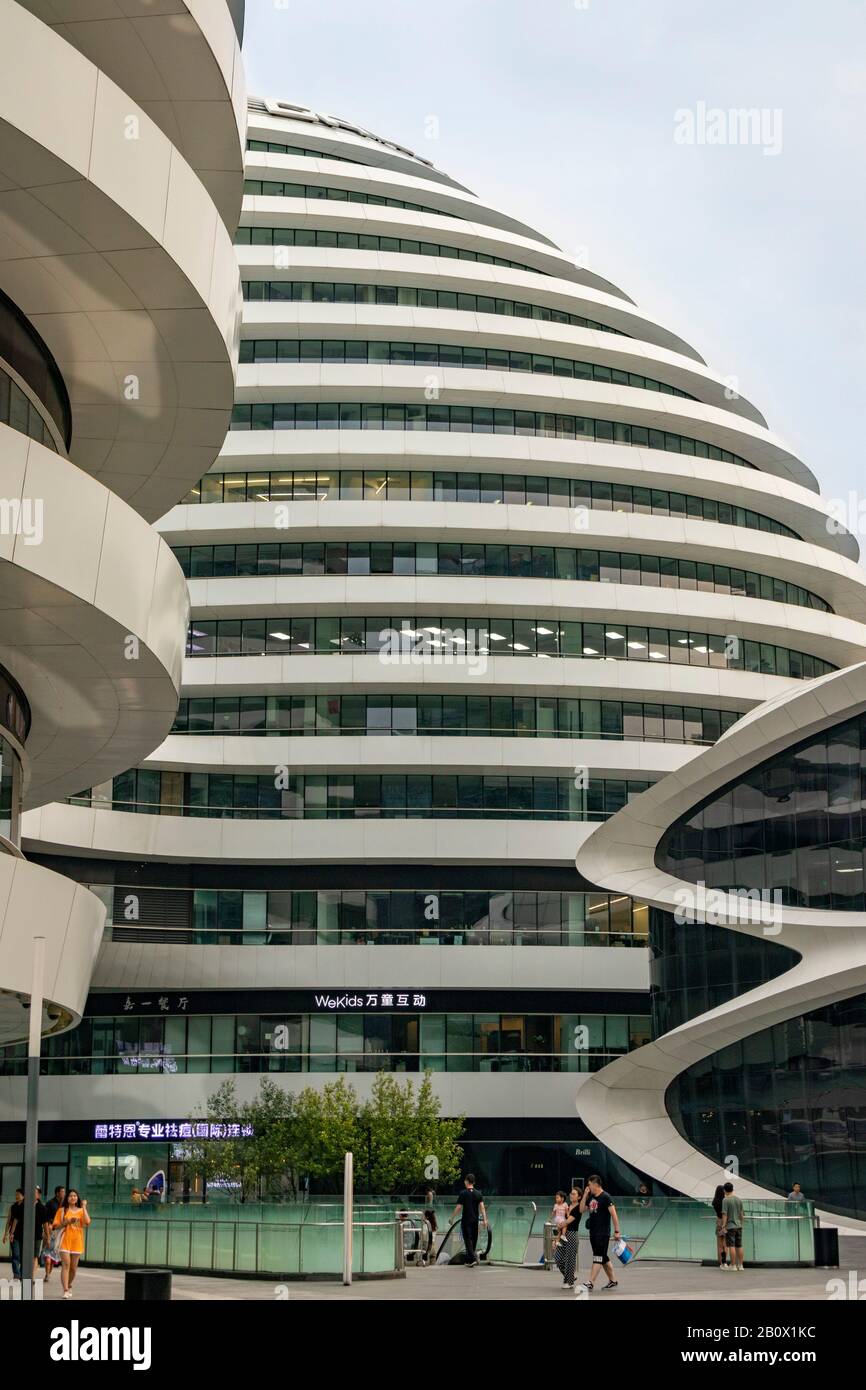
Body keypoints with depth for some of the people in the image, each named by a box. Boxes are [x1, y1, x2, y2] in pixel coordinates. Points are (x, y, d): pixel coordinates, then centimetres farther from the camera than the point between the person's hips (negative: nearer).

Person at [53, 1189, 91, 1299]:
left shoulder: (81, 1210, 9)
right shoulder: (62, 1210, 6)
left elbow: (87, 1222, -9)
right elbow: (56, 1226, 2)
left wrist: (84, 1207, -9)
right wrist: (67, 1222, -13)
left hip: (77, 1241, 2)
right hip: (65, 1240, -2)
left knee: (73, 1267, 8)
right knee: (65, 1264, -13)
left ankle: (69, 1286, 32)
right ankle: (65, 1291, -15)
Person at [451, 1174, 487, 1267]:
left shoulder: (463, 1193, -7)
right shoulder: (478, 1194, 6)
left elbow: (458, 1207, -8)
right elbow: (482, 1207, -1)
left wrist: (452, 1218, 1)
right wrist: (484, 1219, -2)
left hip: (466, 1220, -5)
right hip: (475, 1220, 5)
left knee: (468, 1239, -5)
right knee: (473, 1240, 12)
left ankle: (473, 1258, -19)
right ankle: (469, 1260, 19)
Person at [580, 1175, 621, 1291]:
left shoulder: (606, 1197, -12)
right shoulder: (591, 1197, 12)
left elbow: (614, 1214, -15)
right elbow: (582, 1209, 12)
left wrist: (616, 1231, -18)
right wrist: (585, 1195, 4)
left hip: (603, 1233, -9)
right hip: (593, 1232, 9)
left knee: (598, 1257, -12)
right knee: (604, 1258, 15)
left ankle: (590, 1283, -19)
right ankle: (612, 1281, 25)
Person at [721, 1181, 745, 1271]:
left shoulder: (725, 1200, -10)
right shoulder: (738, 1200, 8)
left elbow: (724, 1214, -15)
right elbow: (742, 1214, 13)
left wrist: (724, 1227, -13)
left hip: (730, 1226, -6)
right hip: (738, 1226, 6)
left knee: (731, 1246, -4)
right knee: (739, 1246, 10)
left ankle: (733, 1265, -5)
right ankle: (740, 1265, 12)